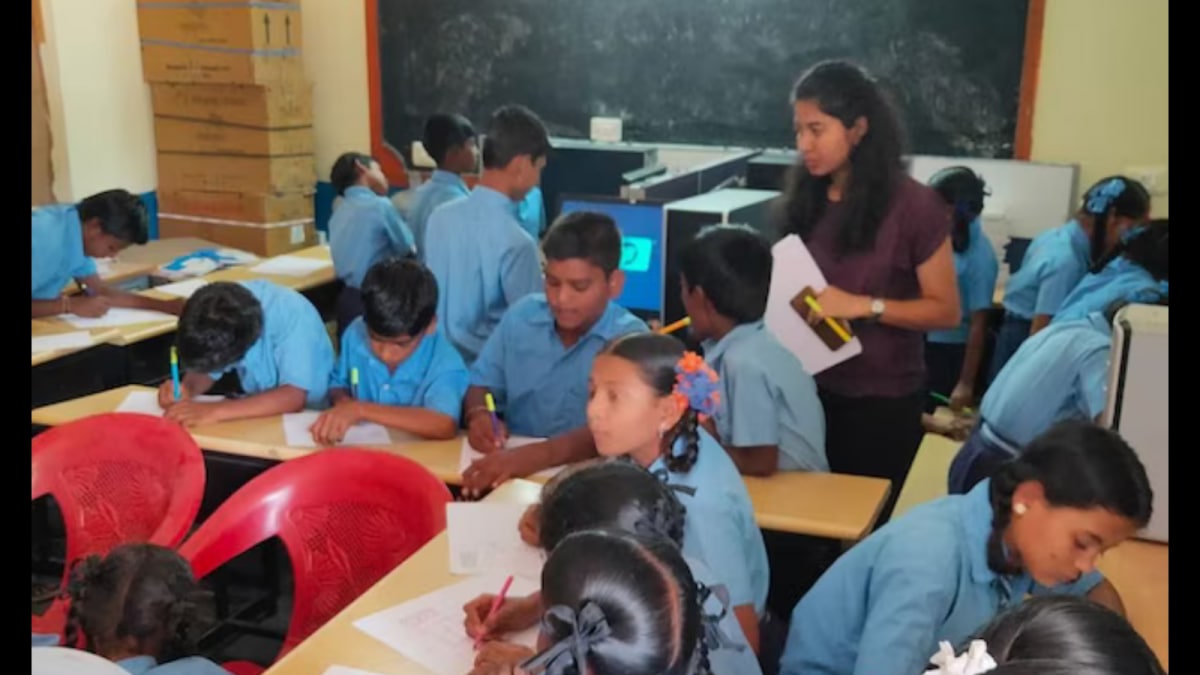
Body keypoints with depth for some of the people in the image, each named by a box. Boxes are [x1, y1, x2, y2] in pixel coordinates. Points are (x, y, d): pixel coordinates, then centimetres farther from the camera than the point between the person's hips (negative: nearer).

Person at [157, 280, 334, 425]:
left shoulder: (294, 315, -30)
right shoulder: (218, 313, -15)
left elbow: (294, 398, -37)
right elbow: (205, 365, -2)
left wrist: (216, 411, -43)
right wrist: (187, 387, -23)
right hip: (260, 413, 6)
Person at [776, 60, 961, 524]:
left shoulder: (913, 205, -12)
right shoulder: (805, 198, 3)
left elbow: (946, 310, -10)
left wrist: (864, 306, -21)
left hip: (882, 399, -4)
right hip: (811, 387, 5)